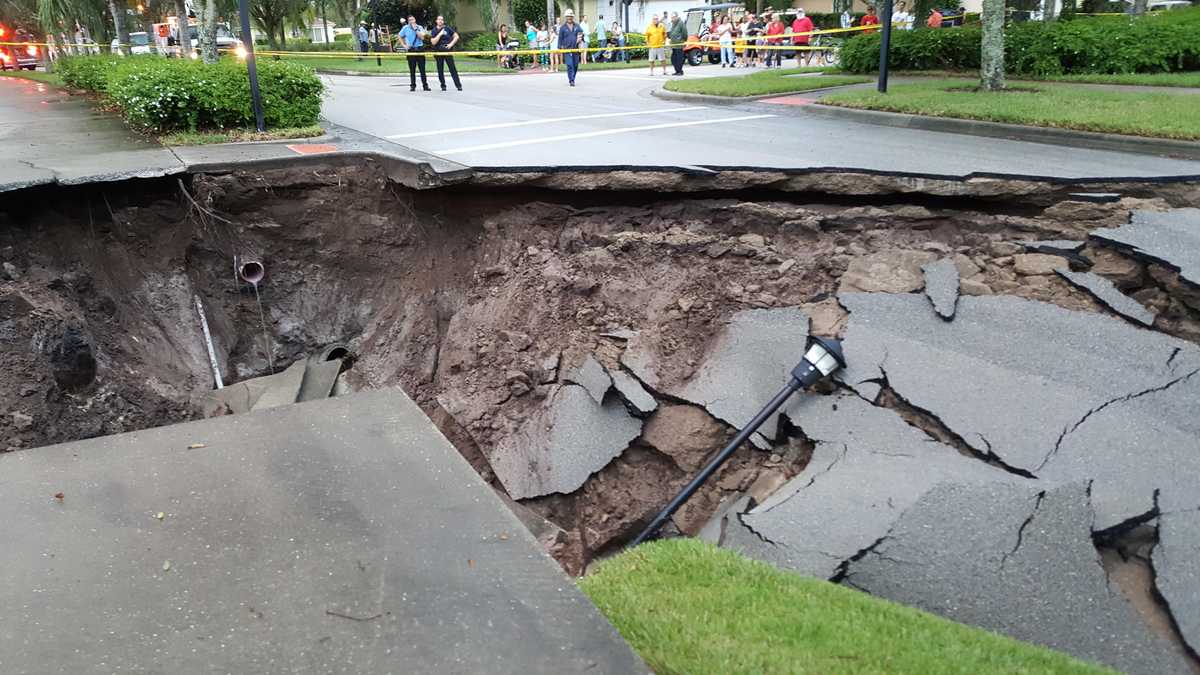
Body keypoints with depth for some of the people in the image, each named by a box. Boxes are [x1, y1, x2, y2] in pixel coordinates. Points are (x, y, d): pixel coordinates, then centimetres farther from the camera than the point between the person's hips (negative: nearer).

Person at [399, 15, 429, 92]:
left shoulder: (420, 27, 4)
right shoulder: (405, 28, 4)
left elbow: (422, 37, -11)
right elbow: (400, 37, 14)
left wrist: (415, 29, -13)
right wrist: (404, 45, 4)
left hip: (420, 49, 0)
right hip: (410, 50, 0)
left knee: (422, 69, 0)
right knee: (412, 70, 3)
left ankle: (425, 85, 5)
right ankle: (412, 86, 11)